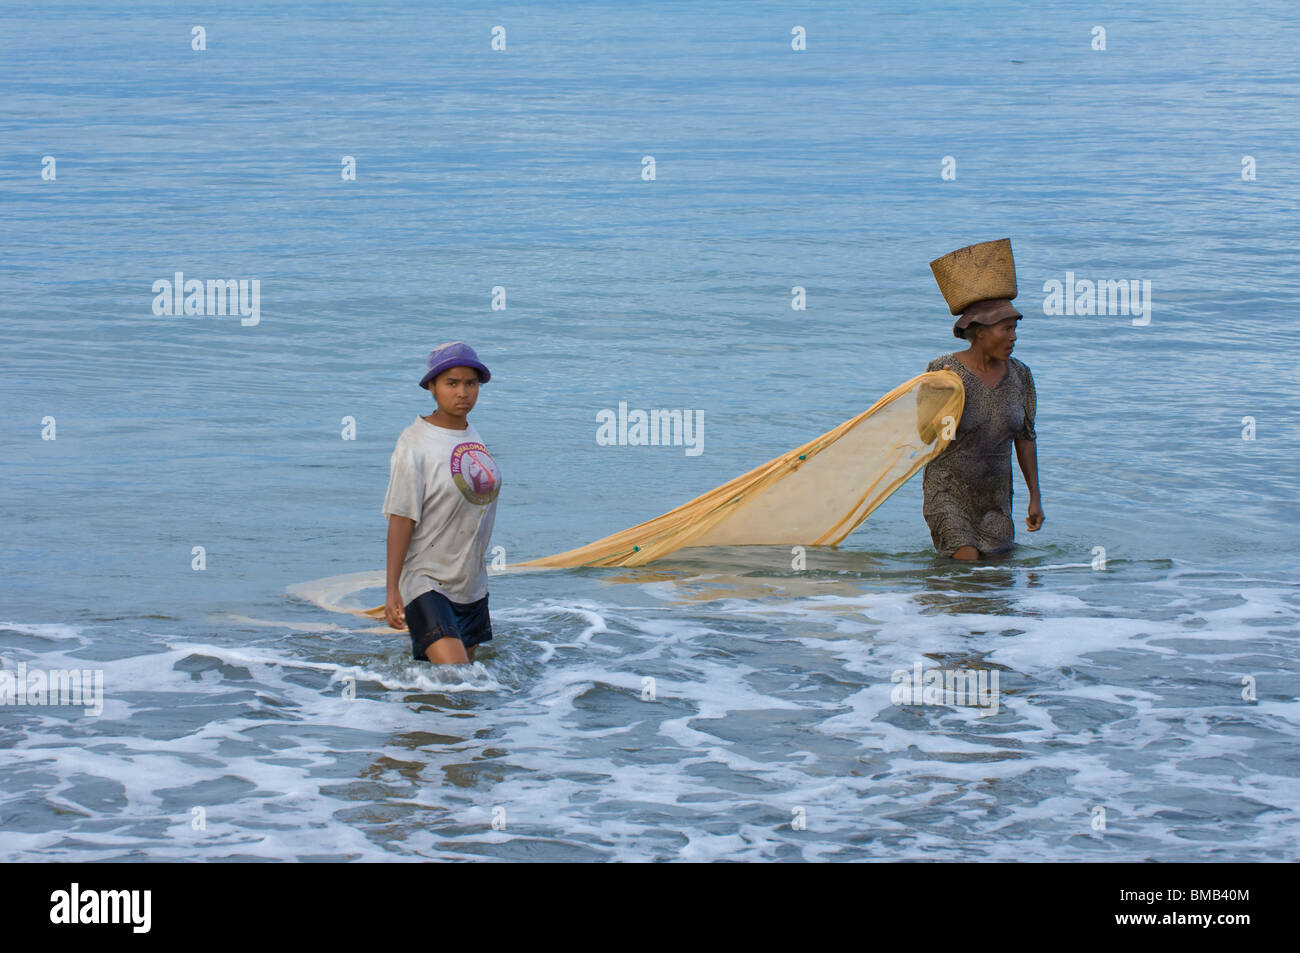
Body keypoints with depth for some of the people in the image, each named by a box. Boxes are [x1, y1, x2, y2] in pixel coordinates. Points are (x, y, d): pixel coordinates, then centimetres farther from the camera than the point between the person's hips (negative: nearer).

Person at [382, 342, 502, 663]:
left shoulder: (473, 437, 9)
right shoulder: (415, 442, -14)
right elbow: (401, 519, -16)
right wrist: (392, 590, -18)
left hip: (471, 585, 8)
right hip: (426, 583, -8)